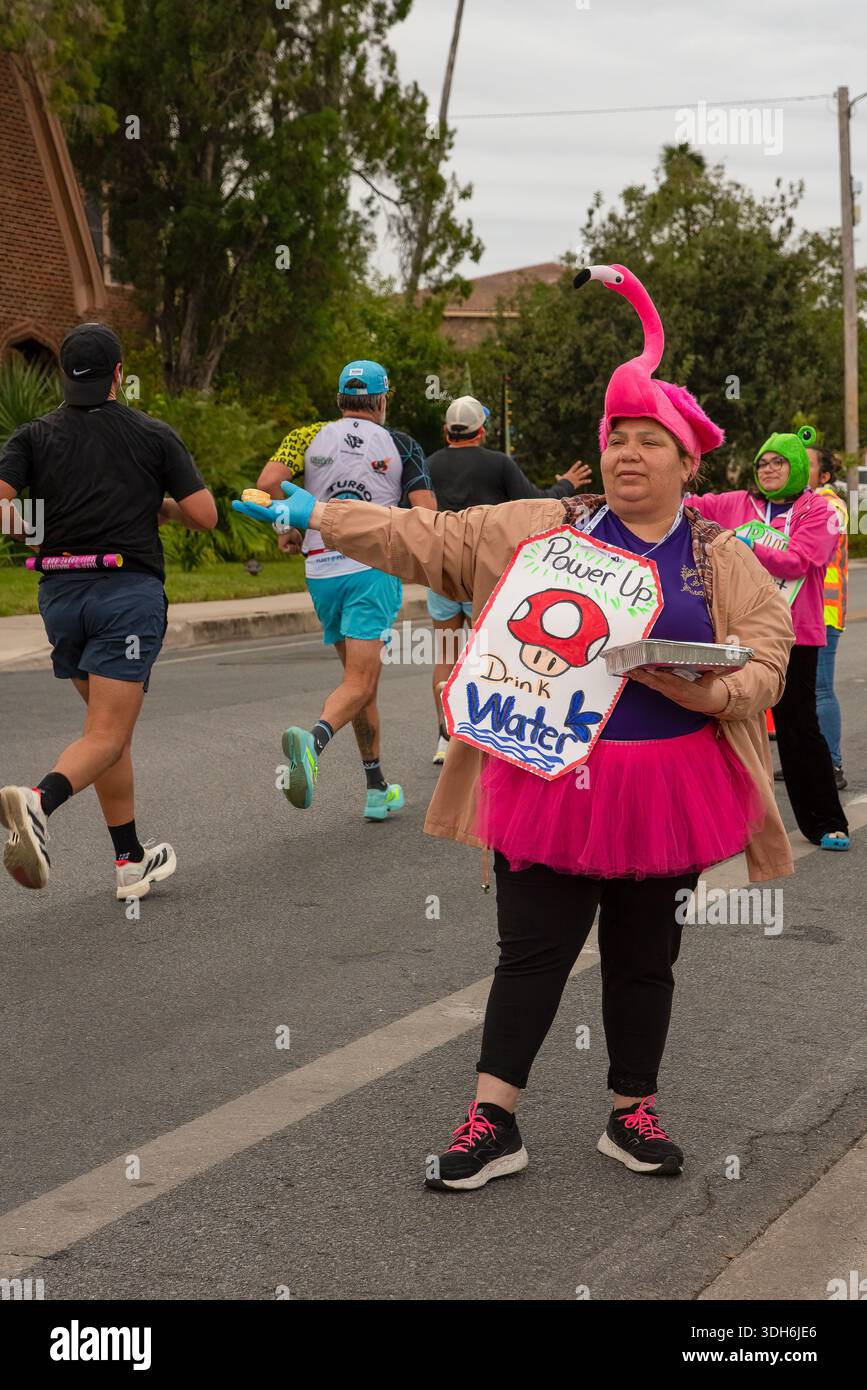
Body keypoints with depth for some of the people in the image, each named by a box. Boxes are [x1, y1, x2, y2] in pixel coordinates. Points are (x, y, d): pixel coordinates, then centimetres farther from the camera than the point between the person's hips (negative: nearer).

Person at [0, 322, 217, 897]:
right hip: (129, 592, -4)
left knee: (111, 728, 18)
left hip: (61, 593, 4)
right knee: (106, 737, -8)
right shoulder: (154, 434, 2)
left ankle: (132, 861, 19)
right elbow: (205, 515, -1)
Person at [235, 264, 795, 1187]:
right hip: (552, 781, -1)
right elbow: (433, 540, 0)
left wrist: (679, 681, -21)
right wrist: (318, 514, -7)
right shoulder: (545, 528, 3)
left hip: (668, 789, 1)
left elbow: (763, 662, -3)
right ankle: (493, 1123, 8)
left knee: (643, 960, 12)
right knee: (531, 952, 2)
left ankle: (633, 1116, 27)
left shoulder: (723, 559, 4)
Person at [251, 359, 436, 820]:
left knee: (359, 676, 16)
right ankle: (313, 738, -40)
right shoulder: (401, 444, 4)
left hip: (322, 571, 4)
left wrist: (287, 529, 7)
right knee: (360, 682, -9)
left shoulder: (309, 436, 7)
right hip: (373, 570, -4)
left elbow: (268, 482, -8)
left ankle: (377, 789, 19)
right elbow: (427, 514, -5)